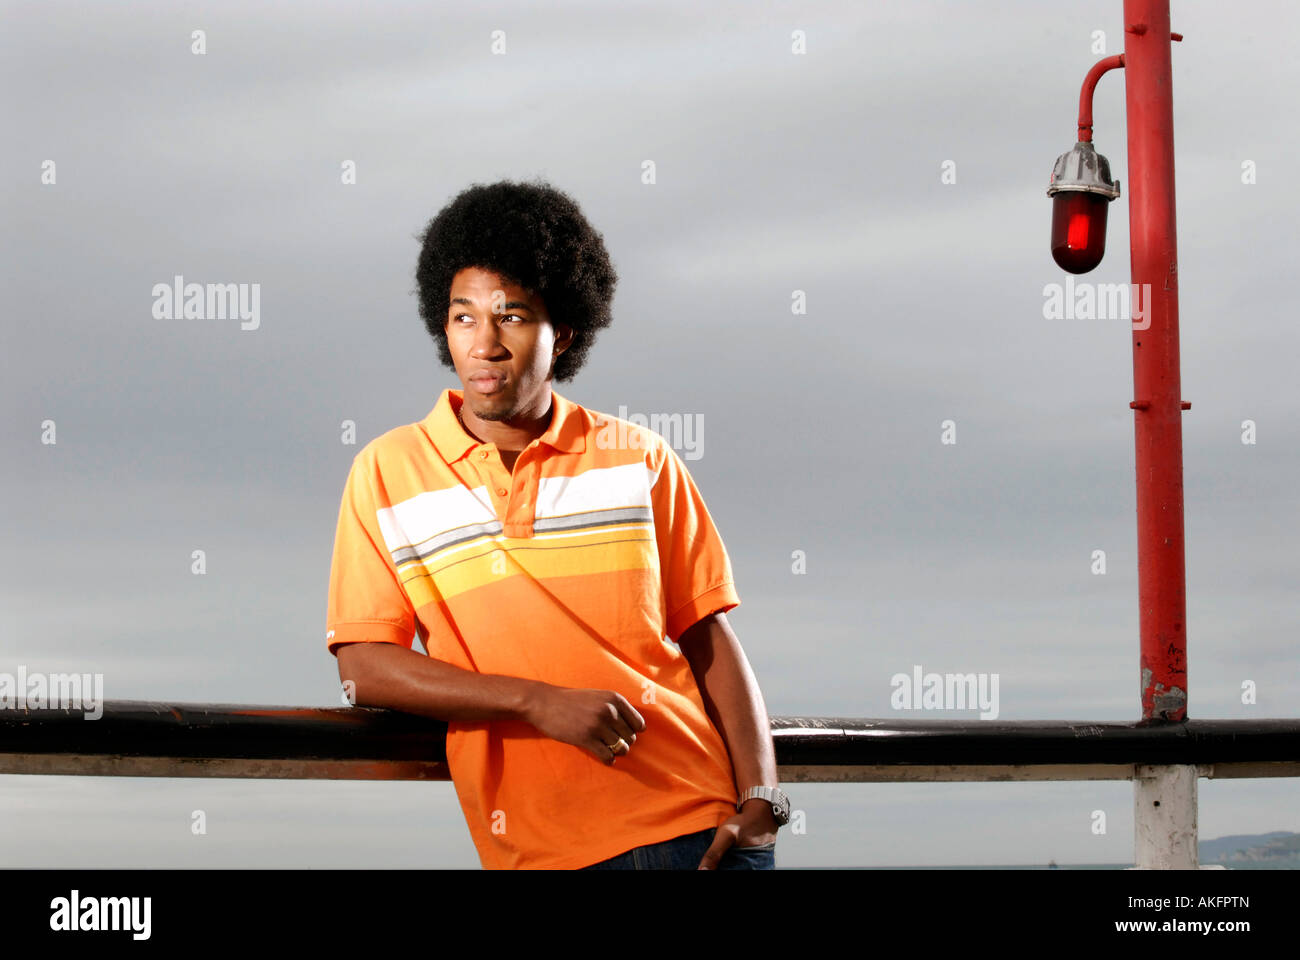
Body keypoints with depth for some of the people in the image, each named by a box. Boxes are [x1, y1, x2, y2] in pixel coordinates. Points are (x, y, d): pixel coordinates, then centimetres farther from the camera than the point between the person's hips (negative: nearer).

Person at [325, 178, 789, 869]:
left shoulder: (639, 458, 7)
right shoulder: (387, 472, 4)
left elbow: (709, 637, 7)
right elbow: (362, 667, -2)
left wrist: (759, 798, -6)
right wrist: (537, 702, -13)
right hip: (541, 847, -1)